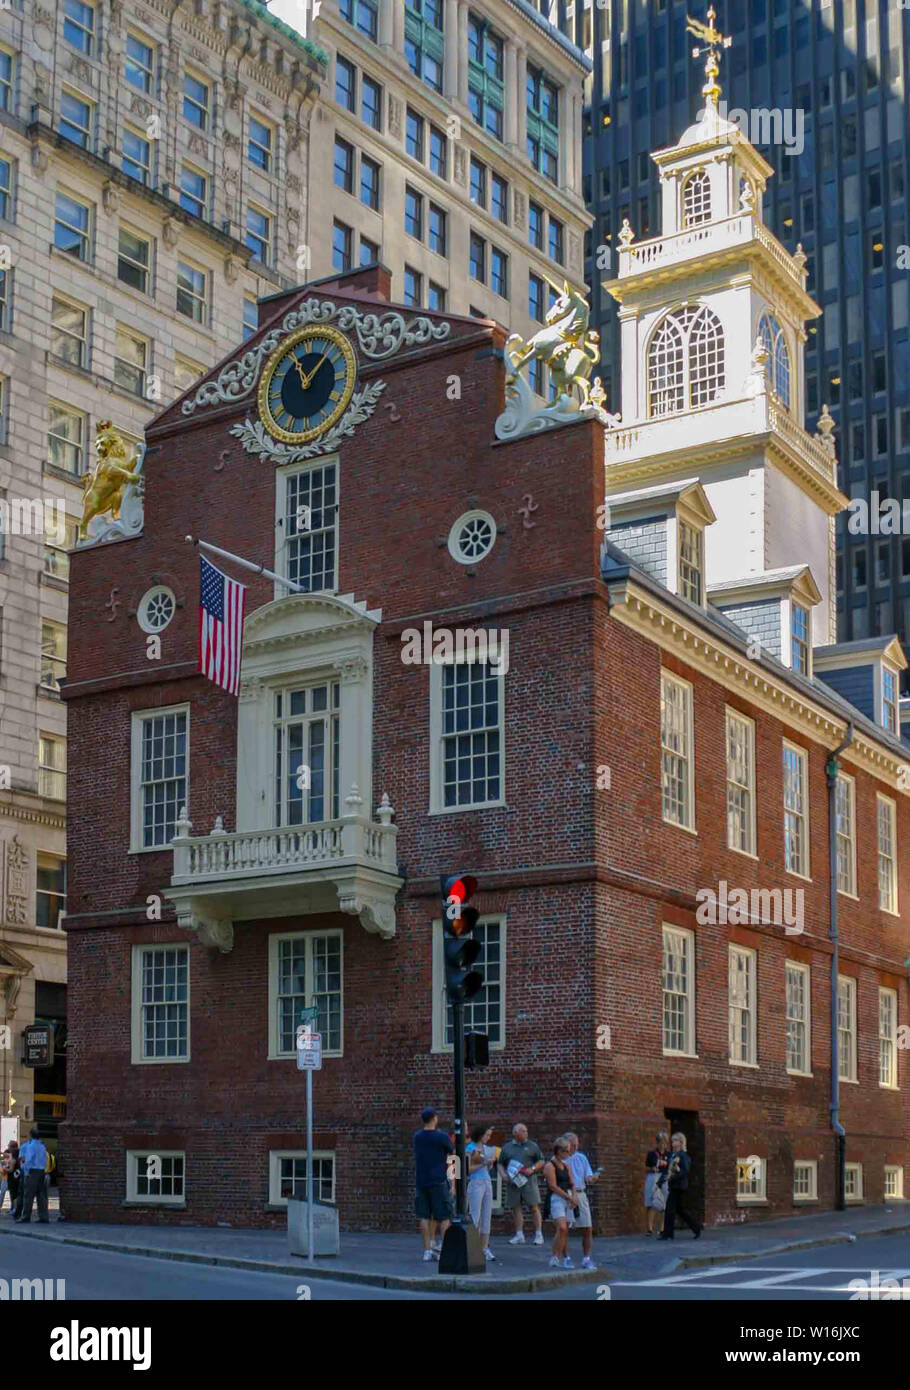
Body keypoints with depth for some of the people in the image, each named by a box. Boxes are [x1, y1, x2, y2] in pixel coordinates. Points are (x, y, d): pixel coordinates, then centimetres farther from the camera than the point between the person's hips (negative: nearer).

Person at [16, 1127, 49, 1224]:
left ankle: (26, 1217, -6)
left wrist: (26, 1172, -9)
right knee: (41, 1195, 6)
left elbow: (28, 1160, -15)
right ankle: (44, 1217, 3)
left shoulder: (31, 1146, -7)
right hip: (42, 1171, 7)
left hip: (32, 1172, -7)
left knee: (28, 1195, -4)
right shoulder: (42, 1147, 16)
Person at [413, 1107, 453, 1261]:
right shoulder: (441, 1137, -10)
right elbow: (452, 1152, 4)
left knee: (425, 1217, 6)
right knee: (444, 1217, 1)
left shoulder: (417, 1137, 6)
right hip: (439, 1181, -5)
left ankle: (427, 1250, 5)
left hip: (421, 1181, 5)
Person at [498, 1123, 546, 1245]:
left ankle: (538, 1235, 0)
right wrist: (503, 1175, -3)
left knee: (534, 1207, -5)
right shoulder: (506, 1148, 12)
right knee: (516, 1208, 4)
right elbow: (501, 1164, 15)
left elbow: (541, 1162, 10)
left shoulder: (532, 1146, 9)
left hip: (529, 1181, -2)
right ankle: (519, 1235, 10)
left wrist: (532, 1169, -7)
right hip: (512, 1182, 2)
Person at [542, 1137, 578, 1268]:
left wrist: (574, 1195, -7)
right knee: (562, 1228, -21)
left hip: (568, 1198, 7)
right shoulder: (550, 1166, -5)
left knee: (565, 1231, 6)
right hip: (556, 1198, -7)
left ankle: (565, 1257, 10)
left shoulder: (566, 1166, 18)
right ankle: (555, 1257, -16)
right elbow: (553, 1186, -12)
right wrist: (569, 1197, -9)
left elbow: (572, 1183, 14)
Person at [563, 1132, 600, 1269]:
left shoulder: (582, 1158, 12)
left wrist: (593, 1178, -13)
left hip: (580, 1195, 4)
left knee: (587, 1229, 2)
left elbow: (588, 1177, 10)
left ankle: (586, 1258, 13)